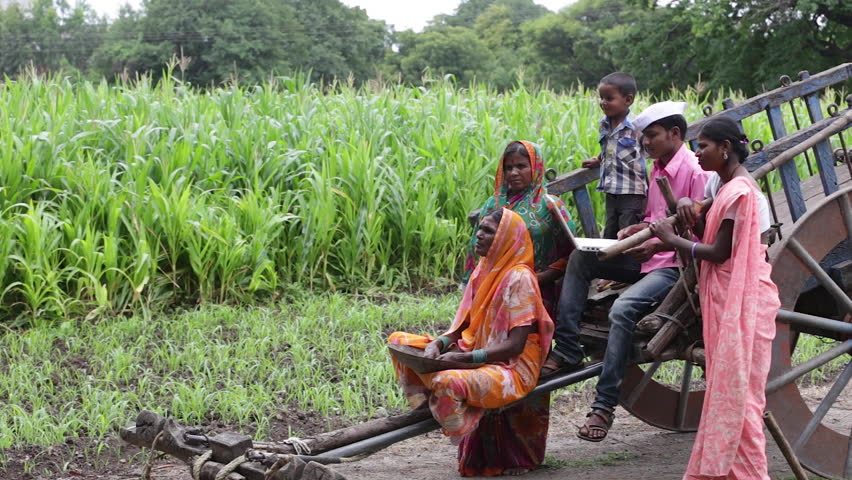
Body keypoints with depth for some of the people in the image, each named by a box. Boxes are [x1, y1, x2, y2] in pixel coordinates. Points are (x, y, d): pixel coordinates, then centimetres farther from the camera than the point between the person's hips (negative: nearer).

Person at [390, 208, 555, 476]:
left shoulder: (519, 278, -14)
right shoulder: (482, 270, 10)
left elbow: (516, 345, -19)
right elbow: (464, 324, 12)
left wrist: (466, 358, -26)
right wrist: (438, 344, -10)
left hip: (510, 368, -9)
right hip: (475, 355, 9)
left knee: (447, 382, -37)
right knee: (399, 341, 3)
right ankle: (430, 404, -8)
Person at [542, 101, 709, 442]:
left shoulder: (694, 172, -14)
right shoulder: (658, 168, 15)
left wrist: (658, 244, -22)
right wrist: (634, 231, 3)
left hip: (675, 264, -10)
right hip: (649, 257, 10)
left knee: (623, 309, -31)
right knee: (581, 258, -4)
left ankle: (604, 406, -27)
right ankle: (567, 351, -8)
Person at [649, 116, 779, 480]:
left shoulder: (738, 191, -16)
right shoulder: (730, 187, 15)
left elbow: (719, 252, -17)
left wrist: (672, 239, -9)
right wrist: (695, 220, -1)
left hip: (740, 301, -10)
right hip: (727, 299, 10)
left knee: (735, 390, -5)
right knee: (726, 390, 11)